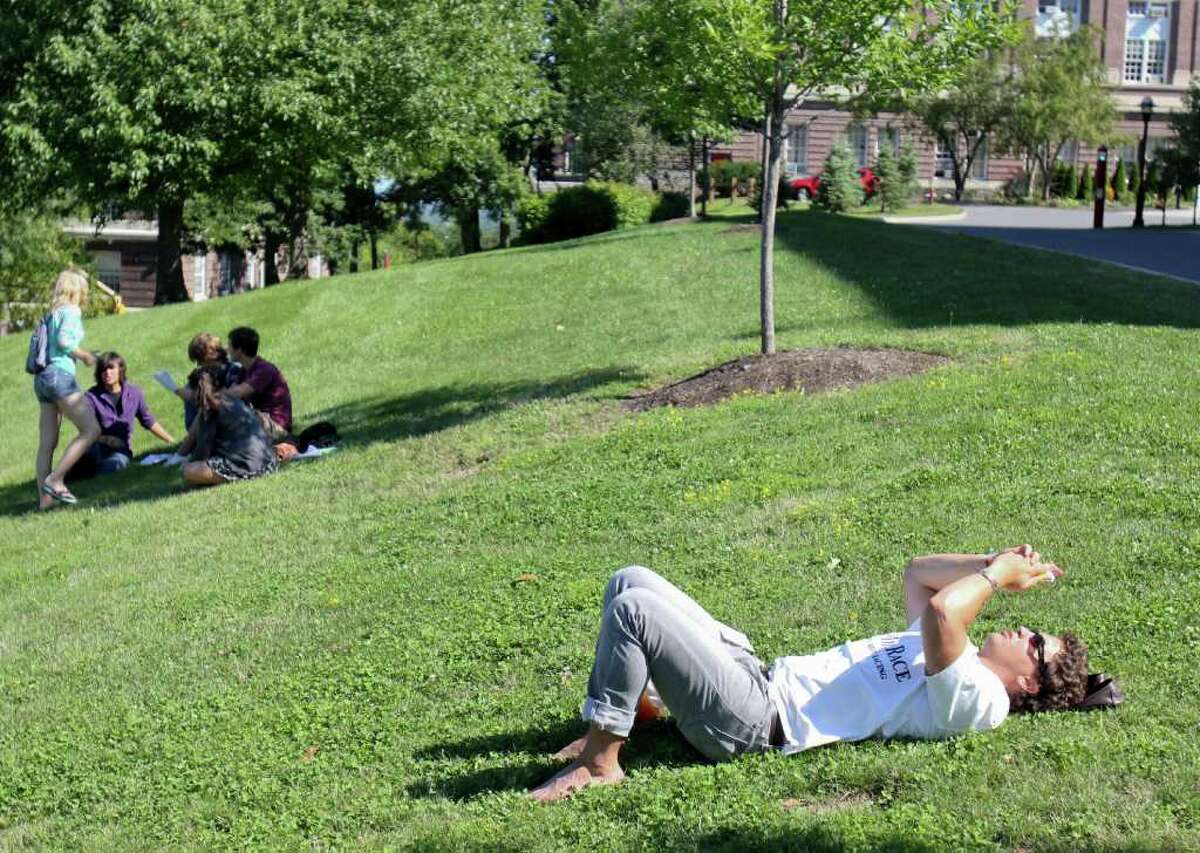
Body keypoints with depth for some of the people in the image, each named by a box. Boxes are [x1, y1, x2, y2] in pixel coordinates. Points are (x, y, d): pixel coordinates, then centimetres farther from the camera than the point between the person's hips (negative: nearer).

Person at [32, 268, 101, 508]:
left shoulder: (52, 312, 20)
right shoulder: (72, 310, -3)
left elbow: (47, 344, 12)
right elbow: (64, 340, -16)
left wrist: (79, 355, 13)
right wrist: (85, 356, -1)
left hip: (42, 378, 9)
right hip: (60, 374, -9)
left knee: (47, 444, 5)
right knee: (91, 430, -8)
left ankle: (44, 498, 3)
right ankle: (55, 479, -13)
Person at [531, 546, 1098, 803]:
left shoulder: (978, 699, -14)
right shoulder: (959, 660, 17)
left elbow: (939, 611, -31)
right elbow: (917, 573, 26)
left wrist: (996, 574, -12)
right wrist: (993, 566, 13)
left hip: (752, 718, -10)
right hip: (761, 673, 10)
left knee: (632, 609, -24)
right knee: (630, 582, 7)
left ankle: (600, 761, -10)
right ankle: (616, 717, 12)